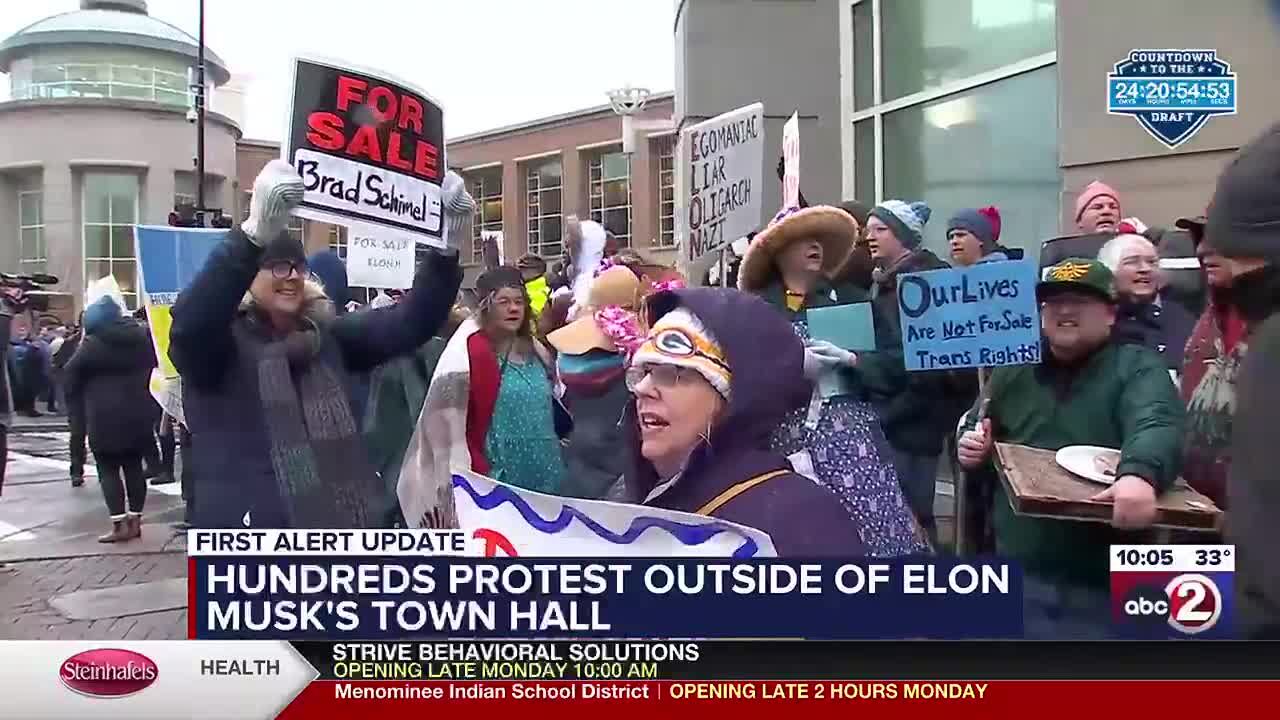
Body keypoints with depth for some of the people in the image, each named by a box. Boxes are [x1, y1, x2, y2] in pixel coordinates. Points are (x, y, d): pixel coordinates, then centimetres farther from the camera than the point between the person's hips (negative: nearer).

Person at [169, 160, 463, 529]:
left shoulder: (327, 336, 9)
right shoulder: (220, 343, -5)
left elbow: (408, 323, -2)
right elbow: (190, 320, -28)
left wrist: (443, 252, -19)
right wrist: (255, 233, -44)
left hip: (338, 530, 5)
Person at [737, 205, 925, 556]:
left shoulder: (851, 299, 11)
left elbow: (897, 364, 5)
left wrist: (850, 360, -10)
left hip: (850, 440, 1)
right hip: (784, 441, -1)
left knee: (868, 528, -3)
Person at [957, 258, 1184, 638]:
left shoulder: (1137, 367, -3)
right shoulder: (1012, 371, 13)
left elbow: (1157, 427, -23)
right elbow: (976, 439, 22)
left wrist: (1140, 474, -44)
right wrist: (971, 450, -2)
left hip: (1104, 583, -4)